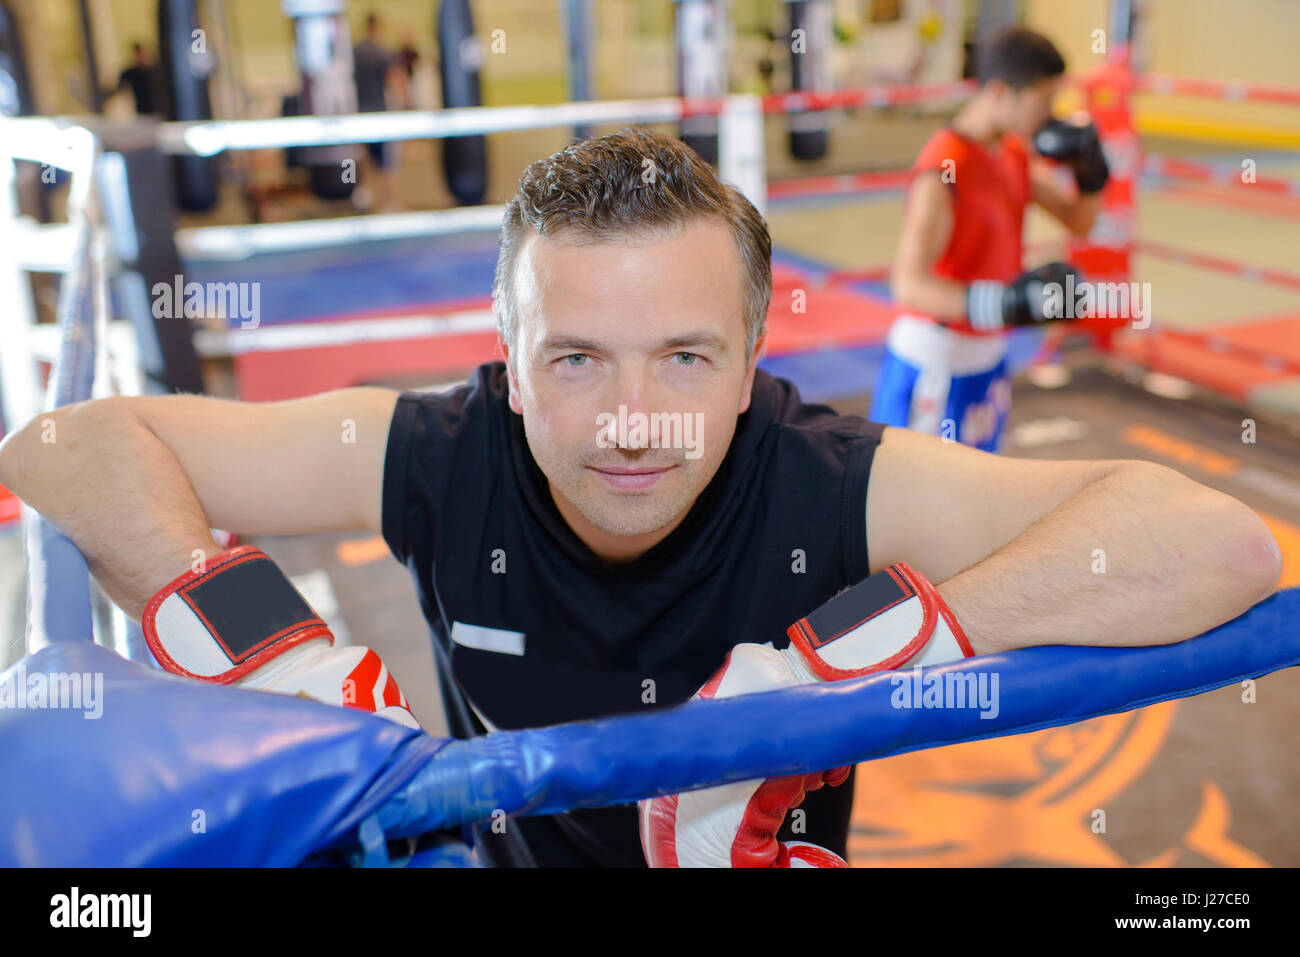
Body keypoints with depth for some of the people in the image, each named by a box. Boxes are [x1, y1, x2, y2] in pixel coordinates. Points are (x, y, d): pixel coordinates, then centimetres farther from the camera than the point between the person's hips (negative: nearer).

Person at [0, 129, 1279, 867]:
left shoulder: (826, 488, -29)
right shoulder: (444, 464, -24)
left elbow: (1223, 546, -37)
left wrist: (848, 651, -41)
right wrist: (265, 651, -34)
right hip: (507, 850, 1)